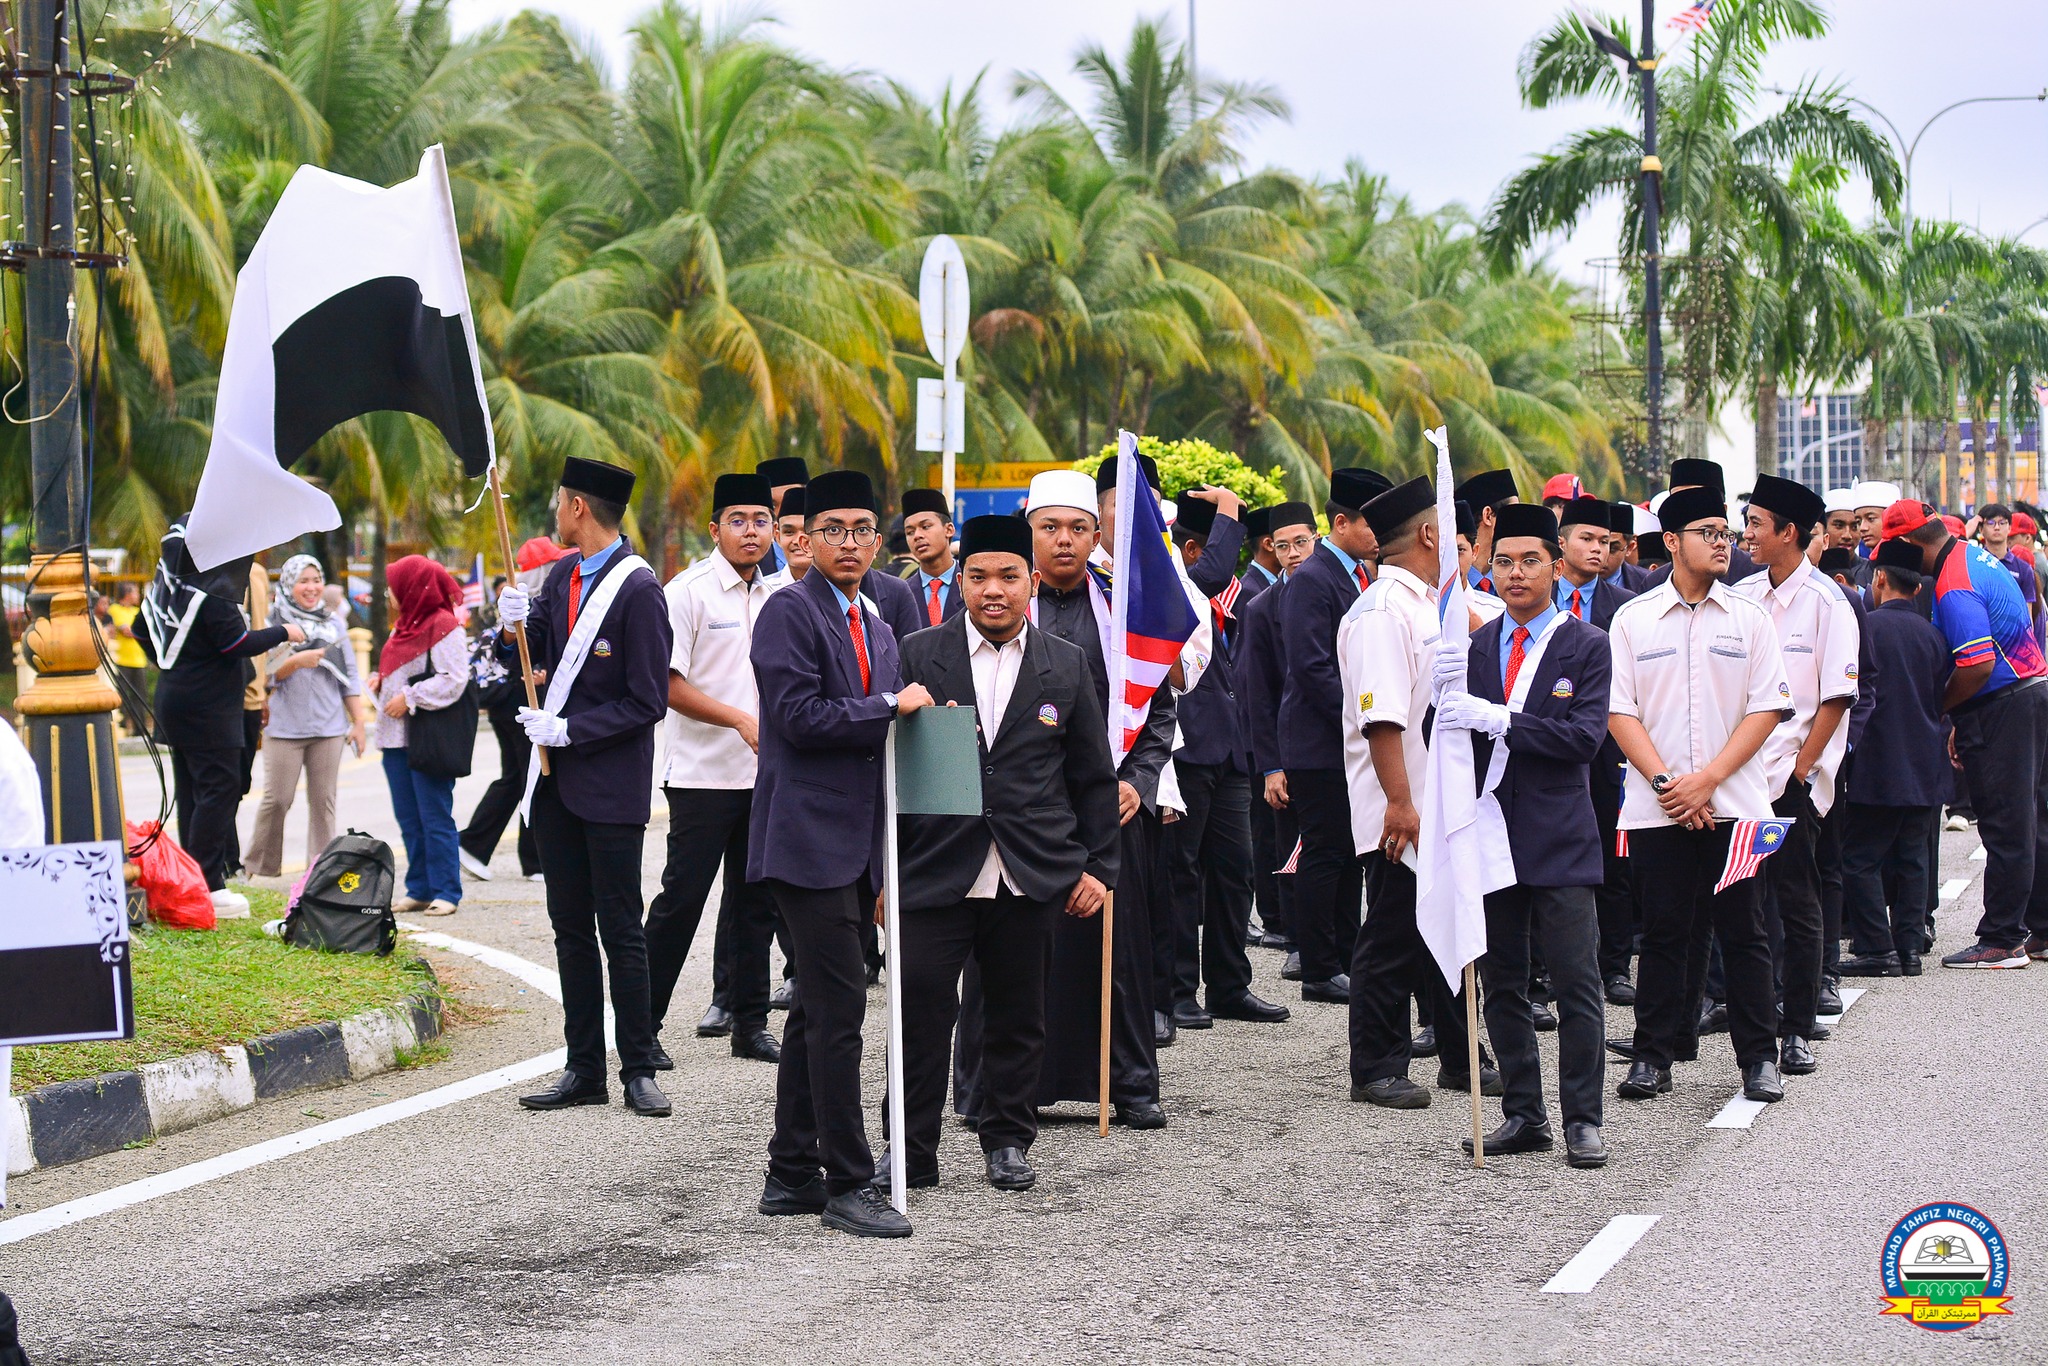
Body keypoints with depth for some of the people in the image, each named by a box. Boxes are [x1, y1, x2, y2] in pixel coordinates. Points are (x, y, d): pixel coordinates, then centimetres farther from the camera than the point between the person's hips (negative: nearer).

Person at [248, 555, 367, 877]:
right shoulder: (273, 622, 1)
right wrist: (296, 661, -20)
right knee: (276, 799, -4)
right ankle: (260, 868, 6)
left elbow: (349, 678, 16)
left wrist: (358, 722, 12)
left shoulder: (333, 625, 14)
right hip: (284, 727, -3)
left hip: (329, 727, 3)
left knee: (323, 801, 3)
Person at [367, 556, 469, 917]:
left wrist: (409, 699, -18)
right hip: (396, 736, 9)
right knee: (409, 819, 11)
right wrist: (379, 680, 8)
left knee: (436, 818, -4)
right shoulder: (405, 624, 17)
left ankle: (446, 892, 1)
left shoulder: (443, 626, -11)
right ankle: (419, 890, 17)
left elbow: (452, 680, -18)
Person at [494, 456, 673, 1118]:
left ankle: (638, 1070, 6)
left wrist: (568, 730, -17)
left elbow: (646, 703, -14)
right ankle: (584, 1069, 15)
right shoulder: (562, 575, 10)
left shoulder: (638, 588, -13)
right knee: (571, 931, 9)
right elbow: (532, 662, 16)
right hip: (556, 781, 7)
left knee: (620, 932, -1)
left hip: (611, 787, -7)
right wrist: (514, 627, -4)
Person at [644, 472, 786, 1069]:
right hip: (702, 773, -6)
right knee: (682, 898, -5)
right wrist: (741, 721, -17)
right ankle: (645, 1024, 3)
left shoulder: (781, 592, 10)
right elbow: (668, 684, -13)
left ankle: (750, 1023, 18)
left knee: (756, 899, 10)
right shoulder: (688, 591, -8)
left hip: (767, 774, 6)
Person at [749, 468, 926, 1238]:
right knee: (839, 1006, -10)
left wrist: (885, 868, 17)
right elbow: (800, 718, -17)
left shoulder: (876, 628, 19)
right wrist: (891, 705, -11)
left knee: (819, 1009, 12)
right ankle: (846, 1184, -7)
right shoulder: (789, 612, -7)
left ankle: (792, 1175, 18)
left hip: (852, 846, 9)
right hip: (807, 839, -9)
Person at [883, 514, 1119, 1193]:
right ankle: (910, 1150, 7)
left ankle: (1008, 1143, 22)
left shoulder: (1066, 665, 8)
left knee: (1018, 1016, 8)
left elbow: (1093, 776, 12)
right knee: (922, 1011, -2)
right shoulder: (920, 655, 3)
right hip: (936, 874, -1)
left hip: (1031, 877, 1)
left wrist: (1098, 866, 7)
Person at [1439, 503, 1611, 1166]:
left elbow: (1586, 737, -11)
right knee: (1502, 984, 8)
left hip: (1559, 834, -4)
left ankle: (1582, 1121, 1)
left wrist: (1498, 719, -20)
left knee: (1577, 982, -4)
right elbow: (1452, 737, 6)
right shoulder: (1473, 645, 11)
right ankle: (1523, 1114, 16)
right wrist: (1448, 693, -16)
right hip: (1491, 831, 4)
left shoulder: (1586, 645, 0)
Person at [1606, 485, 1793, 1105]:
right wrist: (1666, 783, -11)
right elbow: (1620, 711, 1)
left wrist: (1706, 780, -10)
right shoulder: (1632, 619, 5)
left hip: (1735, 803, 0)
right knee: (1664, 933, 4)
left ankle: (1759, 1058, 9)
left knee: (1743, 932, 2)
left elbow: (1766, 709, 0)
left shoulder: (1749, 620, 6)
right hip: (1656, 810, 0)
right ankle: (1655, 1055, 11)